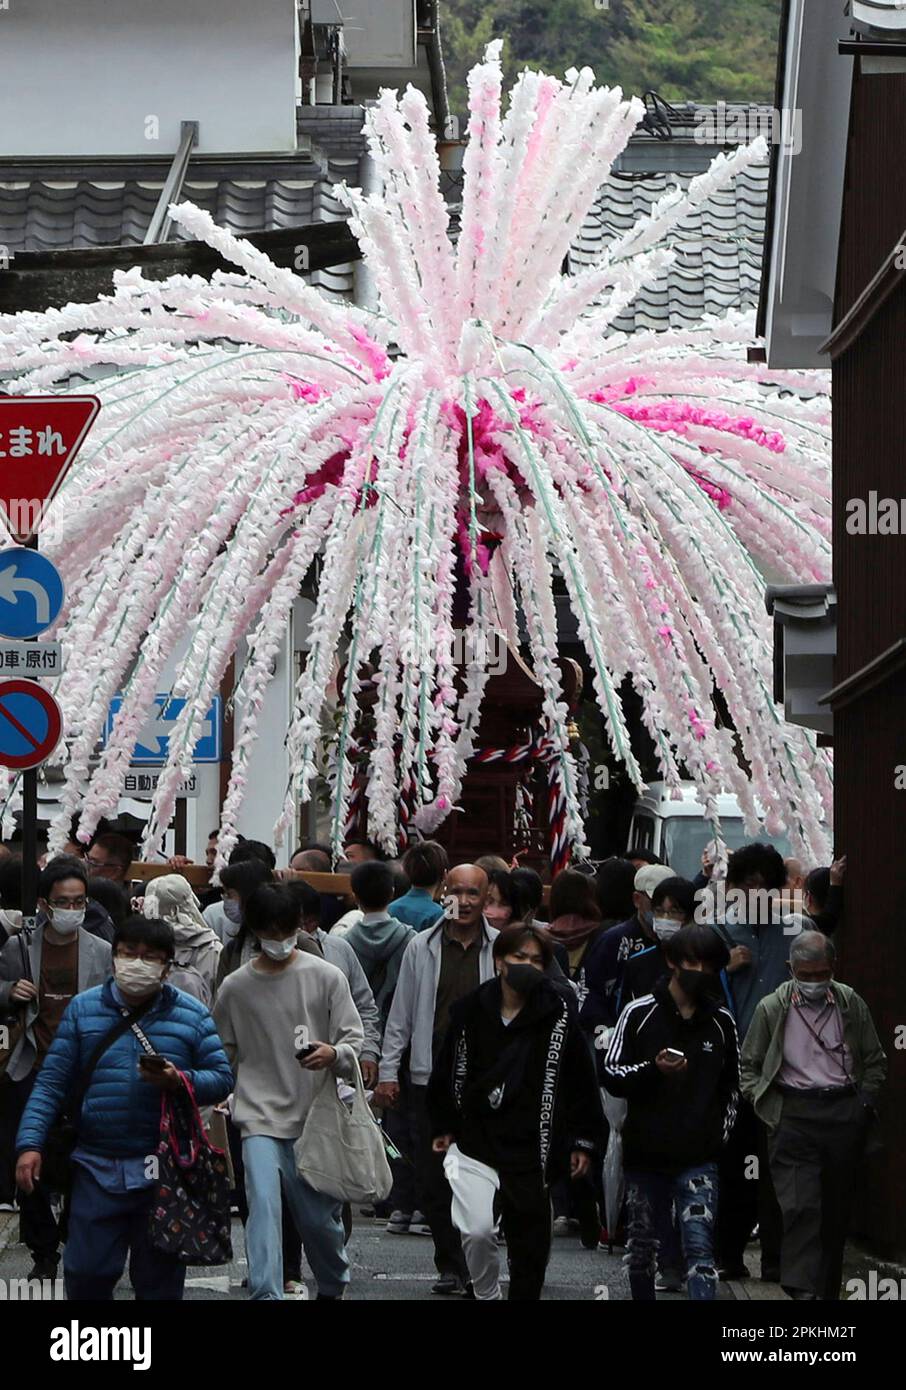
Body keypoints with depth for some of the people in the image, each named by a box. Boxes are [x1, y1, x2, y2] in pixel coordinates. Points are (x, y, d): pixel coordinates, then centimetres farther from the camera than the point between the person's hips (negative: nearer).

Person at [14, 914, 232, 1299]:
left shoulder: (192, 1015, 4)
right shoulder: (83, 1008, 5)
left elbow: (222, 1079, 1)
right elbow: (52, 1083, 2)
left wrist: (179, 1080, -19)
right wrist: (30, 1143, -8)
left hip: (164, 1173, 0)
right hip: (97, 1167, 0)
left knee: (161, 1281, 7)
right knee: (85, 1276, 2)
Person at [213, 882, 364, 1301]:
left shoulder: (326, 977, 0)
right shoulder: (235, 987, 3)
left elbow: (354, 1040, -1)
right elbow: (223, 1056, 14)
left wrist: (333, 1054, -22)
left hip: (315, 1115, 0)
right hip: (260, 1114, 0)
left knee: (319, 1215, 7)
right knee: (263, 1203, -18)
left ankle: (334, 1288, 32)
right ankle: (266, 1294, -21)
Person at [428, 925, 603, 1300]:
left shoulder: (557, 1020, -3)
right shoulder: (469, 1013, 2)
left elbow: (581, 1083, 4)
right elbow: (445, 1073, 14)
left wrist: (583, 1142, 4)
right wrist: (444, 1126, 15)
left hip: (531, 1152, 0)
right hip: (474, 1145, 0)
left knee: (530, 1244, 5)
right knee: (476, 1231, -15)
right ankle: (486, 1296, 8)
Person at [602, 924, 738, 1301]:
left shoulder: (722, 1022, 7)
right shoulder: (640, 1014, 0)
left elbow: (731, 1085, 19)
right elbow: (610, 1074, -1)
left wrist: (721, 1132, 9)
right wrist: (653, 1069, -18)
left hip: (698, 1158, 0)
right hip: (645, 1153, 0)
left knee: (699, 1249, -11)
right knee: (641, 1245, 11)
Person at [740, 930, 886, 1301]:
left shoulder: (853, 1006, 7)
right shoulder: (772, 1009, 3)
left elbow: (875, 1062, 16)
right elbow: (748, 1066, 11)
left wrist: (865, 1101, 5)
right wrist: (766, 1105, -1)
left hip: (844, 1113, 2)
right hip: (793, 1114, -2)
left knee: (836, 1211, 7)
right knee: (801, 1207, -14)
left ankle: (828, 1291, 17)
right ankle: (804, 1292, -20)